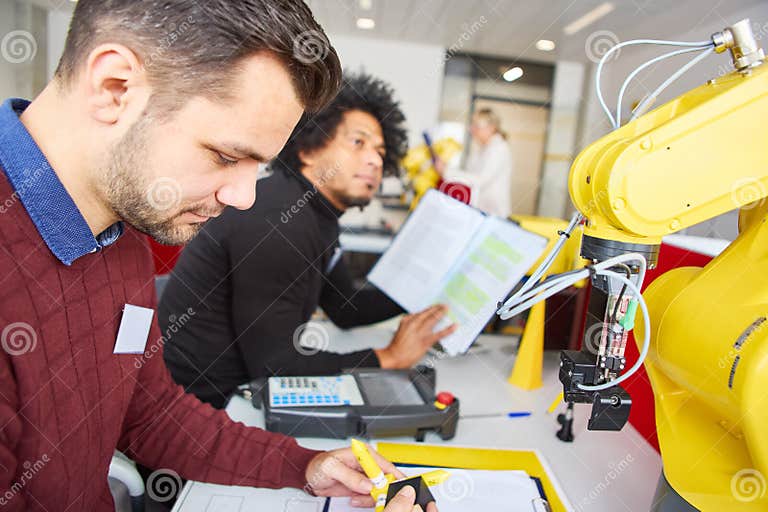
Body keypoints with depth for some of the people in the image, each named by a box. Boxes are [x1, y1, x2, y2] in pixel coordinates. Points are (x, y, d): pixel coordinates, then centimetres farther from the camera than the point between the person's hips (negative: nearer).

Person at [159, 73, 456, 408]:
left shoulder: (317, 216, 4)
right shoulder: (277, 220, -25)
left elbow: (346, 309, 11)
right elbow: (272, 365, -24)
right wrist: (388, 357, -17)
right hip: (198, 402, -8)